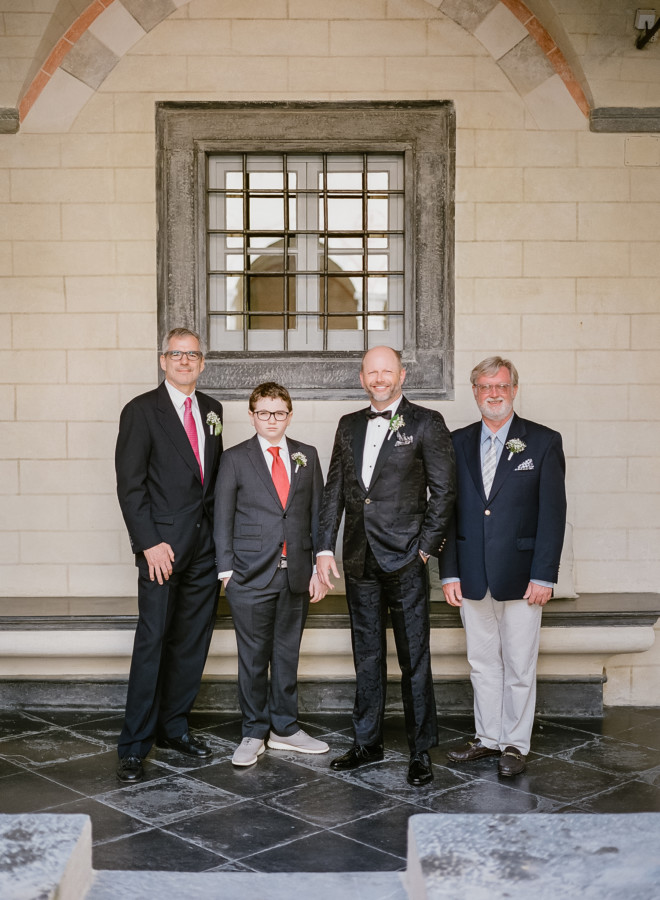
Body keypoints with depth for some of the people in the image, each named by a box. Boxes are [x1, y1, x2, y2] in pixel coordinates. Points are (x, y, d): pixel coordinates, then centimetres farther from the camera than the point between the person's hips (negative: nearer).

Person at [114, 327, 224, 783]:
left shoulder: (212, 410, 13)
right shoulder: (141, 411, -4)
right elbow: (130, 484, -9)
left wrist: (220, 531, 8)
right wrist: (149, 544, -15)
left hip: (205, 543, 6)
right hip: (163, 546, -6)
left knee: (193, 641, 10)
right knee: (152, 641, -4)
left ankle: (173, 726, 24)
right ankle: (135, 745, 5)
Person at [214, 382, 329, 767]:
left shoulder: (307, 456, 9)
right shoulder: (235, 459, 2)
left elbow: (317, 514, 10)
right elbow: (223, 518, 1)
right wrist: (227, 571, -5)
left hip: (297, 574, 3)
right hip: (251, 576, -2)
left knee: (288, 653, 11)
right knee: (254, 657, 4)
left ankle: (285, 728, 25)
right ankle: (254, 734, 17)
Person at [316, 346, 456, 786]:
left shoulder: (426, 423, -2)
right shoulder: (350, 425, 13)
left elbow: (443, 490, -4)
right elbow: (334, 490, 14)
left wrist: (426, 547, -8)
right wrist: (325, 547, 7)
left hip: (405, 559, -5)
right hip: (360, 559, 5)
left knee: (414, 658, 1)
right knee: (367, 655, 13)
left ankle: (421, 750, 12)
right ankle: (368, 742, 25)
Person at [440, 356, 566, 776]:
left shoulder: (544, 441, -1)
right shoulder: (458, 443, 7)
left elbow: (553, 513, -5)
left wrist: (543, 576, -10)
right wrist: (449, 572, 1)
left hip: (520, 577, -3)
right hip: (472, 577, 3)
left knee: (519, 667, 5)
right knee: (482, 663, 13)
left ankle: (515, 744, 19)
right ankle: (488, 737, 27)